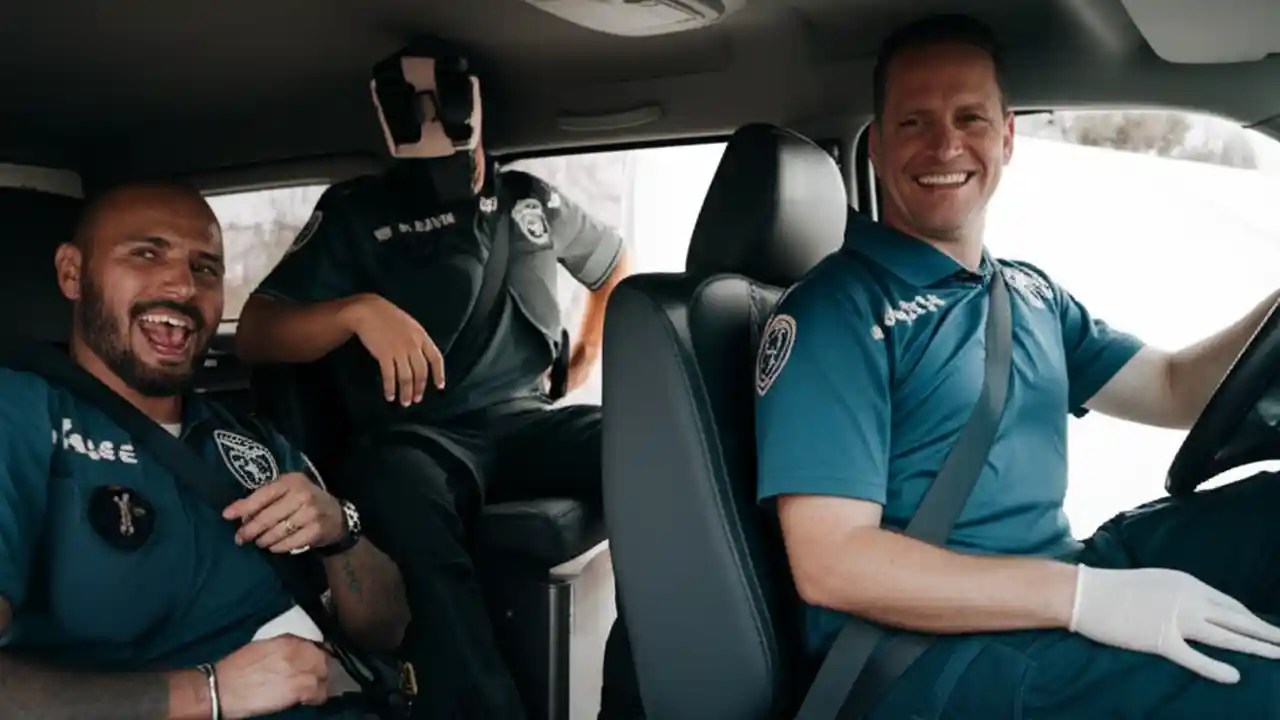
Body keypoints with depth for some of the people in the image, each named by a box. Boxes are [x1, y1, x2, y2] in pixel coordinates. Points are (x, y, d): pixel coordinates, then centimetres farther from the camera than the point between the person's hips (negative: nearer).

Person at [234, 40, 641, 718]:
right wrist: (360, 309, -19)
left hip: (523, 420, 3)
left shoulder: (534, 202, 19)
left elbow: (616, 268, 38)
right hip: (413, 435, -3)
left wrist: (580, 364, 22)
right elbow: (253, 335, 1)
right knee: (416, 531, -41)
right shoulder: (356, 211, 9)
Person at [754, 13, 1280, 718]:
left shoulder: (1031, 292, 15)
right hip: (928, 653, -8)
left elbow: (1175, 389, 19)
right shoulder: (833, 310, -12)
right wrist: (1086, 596, -25)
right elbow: (829, 562, -20)